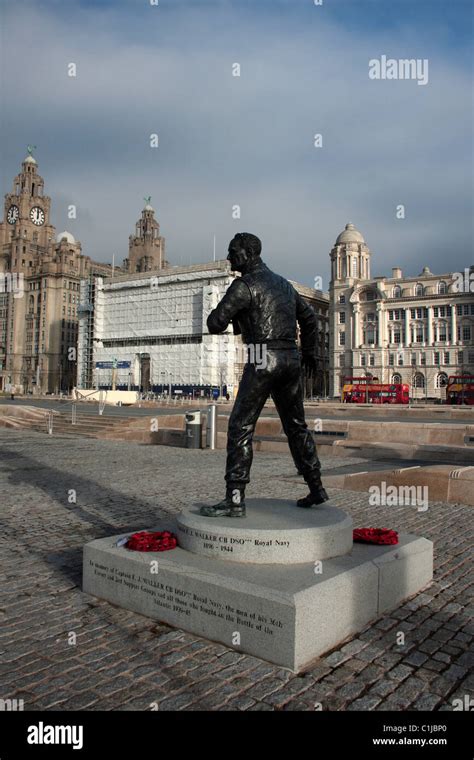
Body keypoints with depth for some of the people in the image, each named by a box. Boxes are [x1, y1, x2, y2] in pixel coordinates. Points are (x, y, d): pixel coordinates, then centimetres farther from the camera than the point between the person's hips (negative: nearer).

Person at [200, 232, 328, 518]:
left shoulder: (245, 285, -6)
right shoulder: (284, 283, 19)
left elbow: (215, 324, -10)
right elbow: (310, 318, 27)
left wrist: (224, 314, 13)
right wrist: (310, 352, 36)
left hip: (262, 360, -8)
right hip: (291, 360, 8)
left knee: (240, 427, -5)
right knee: (296, 425, 17)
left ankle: (235, 499, -8)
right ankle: (316, 489, 23)